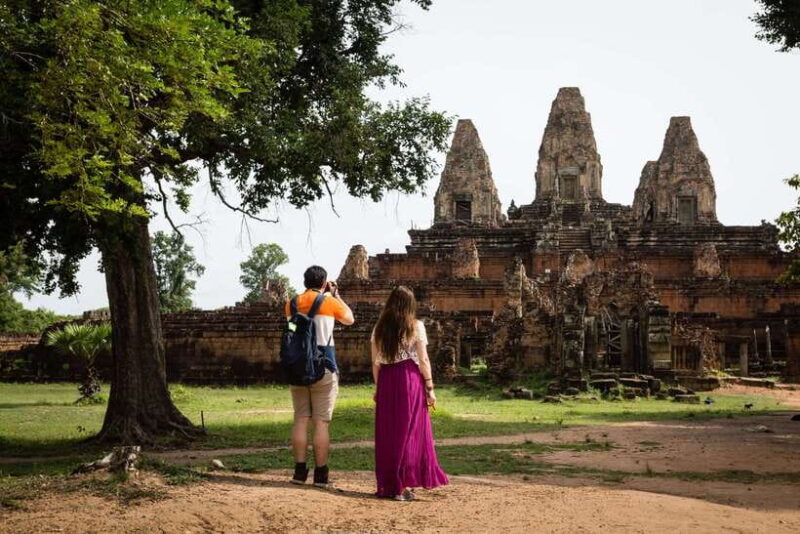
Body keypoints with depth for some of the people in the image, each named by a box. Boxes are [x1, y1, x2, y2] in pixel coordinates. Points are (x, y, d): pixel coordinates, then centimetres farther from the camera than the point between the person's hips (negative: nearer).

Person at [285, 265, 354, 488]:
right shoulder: (329, 302, -4)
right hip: (323, 369, -3)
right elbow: (349, 319, 14)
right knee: (321, 422, -1)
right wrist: (336, 295, 23)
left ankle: (300, 471, 6)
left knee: (300, 419, 7)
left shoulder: (292, 303, 6)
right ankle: (320, 474, 0)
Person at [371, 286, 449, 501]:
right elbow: (423, 360, -5)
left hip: (386, 381, 4)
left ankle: (387, 485, 16)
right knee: (410, 432, 3)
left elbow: (375, 362, 8)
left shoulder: (379, 328, 7)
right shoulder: (416, 326, -3)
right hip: (410, 379, -3)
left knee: (387, 434, 10)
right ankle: (403, 485, 1)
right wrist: (430, 388, 0)